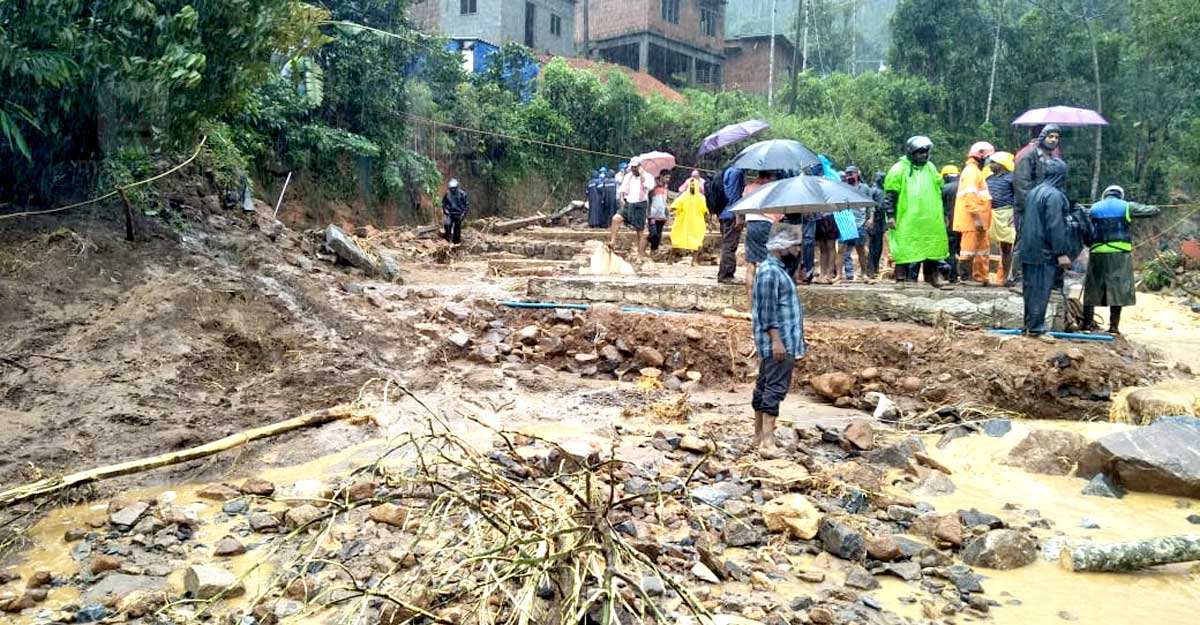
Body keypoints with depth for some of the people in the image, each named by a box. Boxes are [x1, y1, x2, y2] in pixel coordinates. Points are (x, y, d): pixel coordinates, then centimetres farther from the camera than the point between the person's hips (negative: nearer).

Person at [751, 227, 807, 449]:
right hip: (779, 342, -10)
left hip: (783, 341, 10)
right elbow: (767, 310, -20)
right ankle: (767, 439, -13)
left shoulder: (778, 269, 18)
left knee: (764, 387, 11)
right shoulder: (769, 271, -14)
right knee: (775, 388, -12)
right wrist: (776, 340, -23)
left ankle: (759, 436, 17)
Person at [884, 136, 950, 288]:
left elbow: (938, 191, 22)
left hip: (929, 220, 6)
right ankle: (900, 279, 2)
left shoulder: (930, 168, 14)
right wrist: (891, 215, -13)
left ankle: (932, 277, 21)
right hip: (907, 220, -6)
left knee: (931, 247, 10)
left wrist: (942, 215, 21)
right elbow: (890, 194, -7)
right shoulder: (899, 169, -4)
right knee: (904, 249, -4)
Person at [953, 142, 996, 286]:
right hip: (972, 220, -11)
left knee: (982, 250, 14)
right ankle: (964, 278, -6)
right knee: (969, 248, -9)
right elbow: (969, 195, -23)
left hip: (977, 221, 11)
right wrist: (976, 216, -26)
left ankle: (981, 277, 18)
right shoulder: (971, 171, -12)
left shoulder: (976, 171, 22)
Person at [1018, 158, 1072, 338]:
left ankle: (1029, 324, 19)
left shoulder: (1033, 192, 11)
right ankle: (1036, 328, -1)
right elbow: (1056, 227, -19)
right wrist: (1061, 253, -17)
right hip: (1045, 252, -8)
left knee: (1031, 288, 12)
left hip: (1029, 250, 8)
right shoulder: (1054, 195, -15)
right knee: (1041, 290, -4)